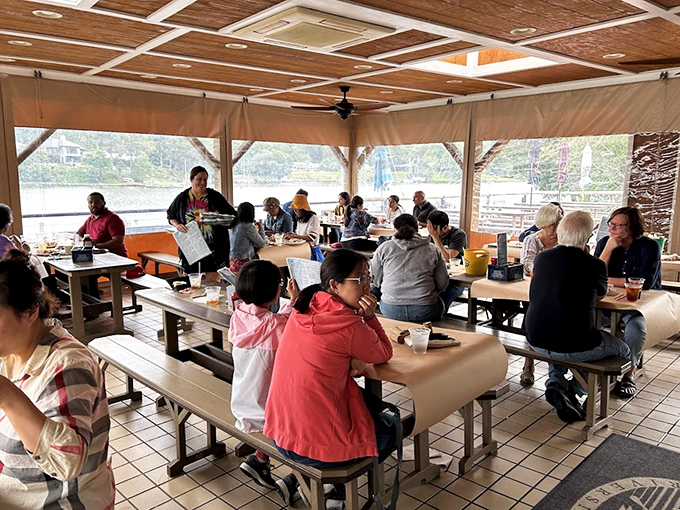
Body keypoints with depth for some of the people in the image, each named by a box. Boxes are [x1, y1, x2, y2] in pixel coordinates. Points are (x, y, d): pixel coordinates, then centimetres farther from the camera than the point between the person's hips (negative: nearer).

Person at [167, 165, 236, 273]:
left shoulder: (215, 197, 4)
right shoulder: (182, 198, 7)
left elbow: (231, 213, 8)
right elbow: (170, 215, 18)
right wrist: (177, 225, -2)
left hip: (214, 249, -1)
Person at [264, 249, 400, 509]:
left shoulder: (303, 310, 1)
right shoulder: (350, 325, -20)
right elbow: (384, 354, -2)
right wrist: (370, 316, -7)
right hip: (320, 446, -7)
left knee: (369, 404, 30)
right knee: (398, 426, 17)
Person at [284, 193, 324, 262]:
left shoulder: (313, 218, -11)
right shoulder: (300, 219, 15)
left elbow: (312, 237, -22)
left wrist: (294, 236, -25)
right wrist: (291, 234, 3)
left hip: (312, 250, -7)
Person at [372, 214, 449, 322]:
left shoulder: (384, 248, 3)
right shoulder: (432, 250, 3)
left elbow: (374, 281, 9)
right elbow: (442, 284, 4)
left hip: (390, 311, 1)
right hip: (424, 313, 0)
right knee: (440, 303, 30)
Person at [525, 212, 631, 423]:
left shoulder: (541, 258, 1)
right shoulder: (594, 264, -12)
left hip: (536, 341, 5)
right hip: (574, 347, -4)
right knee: (623, 350, 22)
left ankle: (555, 382, 18)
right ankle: (572, 389, 13)